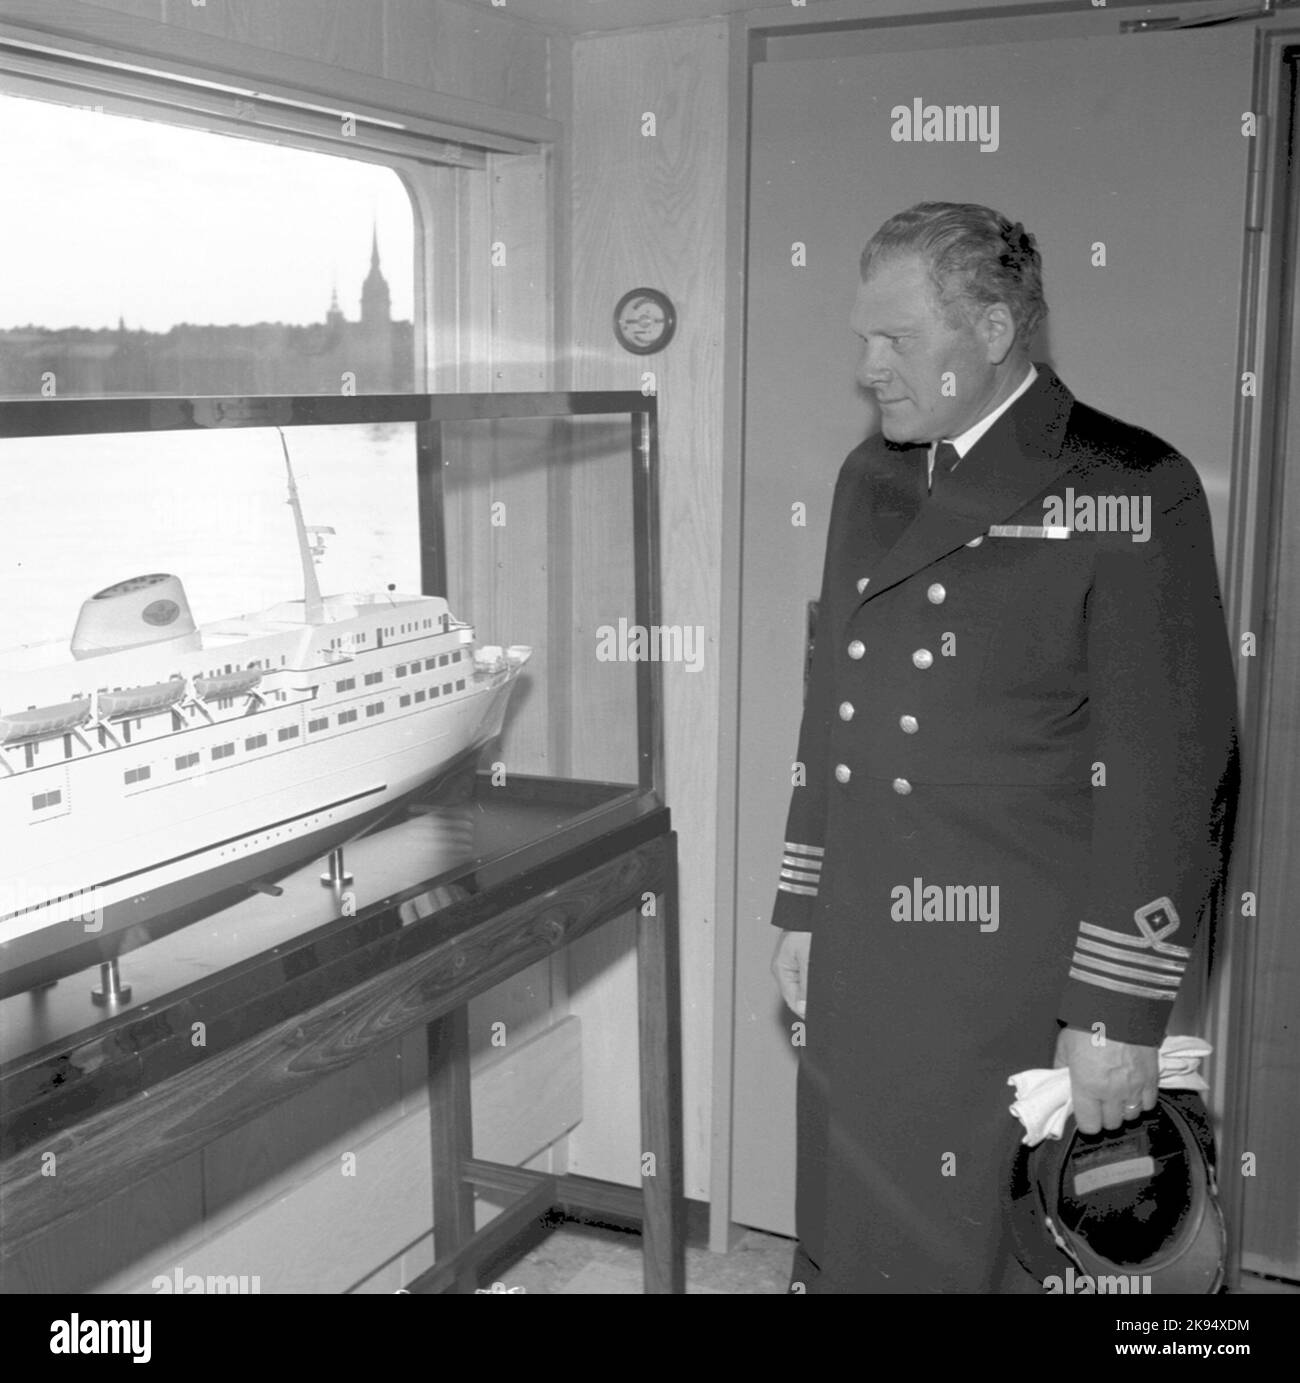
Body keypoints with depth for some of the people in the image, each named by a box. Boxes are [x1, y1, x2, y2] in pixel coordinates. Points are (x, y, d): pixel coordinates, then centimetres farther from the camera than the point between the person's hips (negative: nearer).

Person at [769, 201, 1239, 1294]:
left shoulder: (1129, 492, -11)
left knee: (985, 1251, 6)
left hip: (1012, 987, -6)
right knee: (843, 1244, 15)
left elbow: (1171, 770, -14)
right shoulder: (871, 478, 11)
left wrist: (1122, 1016, -14)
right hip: (857, 965, 6)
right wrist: (802, 909, 15)